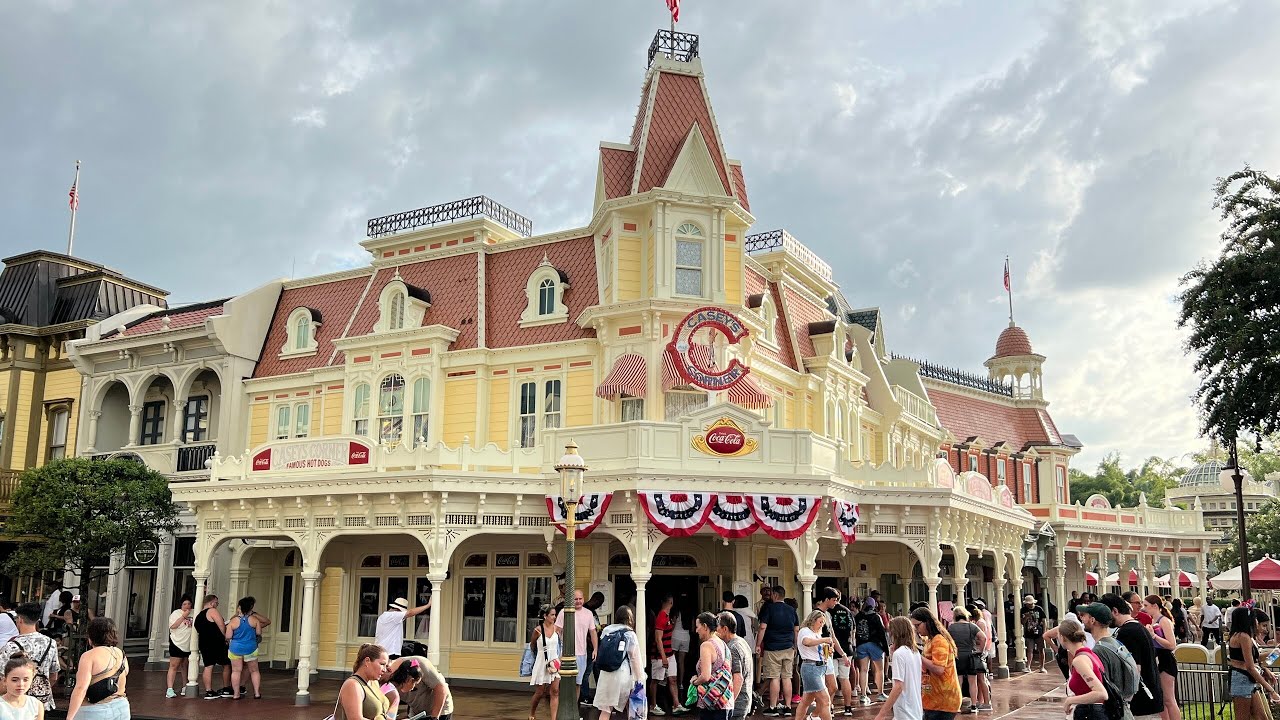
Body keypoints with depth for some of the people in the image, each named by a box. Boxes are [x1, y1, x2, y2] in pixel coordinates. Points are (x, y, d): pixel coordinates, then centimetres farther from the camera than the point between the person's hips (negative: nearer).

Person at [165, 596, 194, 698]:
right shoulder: (176, 613, -5)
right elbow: (172, 626, -17)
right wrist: (183, 616, -19)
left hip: (189, 646, 5)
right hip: (177, 644, -5)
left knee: (184, 667, 16)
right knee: (174, 666, -8)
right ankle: (169, 689, -11)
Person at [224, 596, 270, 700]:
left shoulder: (233, 621, -8)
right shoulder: (254, 620, -8)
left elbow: (228, 637, -7)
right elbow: (259, 633, 0)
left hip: (235, 649, 0)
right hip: (251, 649, 0)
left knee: (236, 671, 7)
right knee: (254, 671, 11)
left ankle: (236, 694, 8)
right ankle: (257, 693, 10)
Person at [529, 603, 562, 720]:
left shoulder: (556, 629, -1)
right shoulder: (538, 630, -10)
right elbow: (532, 646, 7)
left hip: (554, 662, 3)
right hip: (542, 662, -2)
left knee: (555, 691, -7)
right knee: (539, 693, 8)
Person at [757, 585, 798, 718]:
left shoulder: (769, 608, -6)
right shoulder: (792, 610, 10)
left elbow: (763, 627, -10)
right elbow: (796, 630, 16)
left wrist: (758, 645, -5)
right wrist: (795, 646, 26)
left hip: (772, 648, -5)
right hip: (788, 648, 5)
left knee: (774, 678, -3)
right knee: (787, 678, 7)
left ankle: (773, 707, 0)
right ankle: (787, 707, 9)